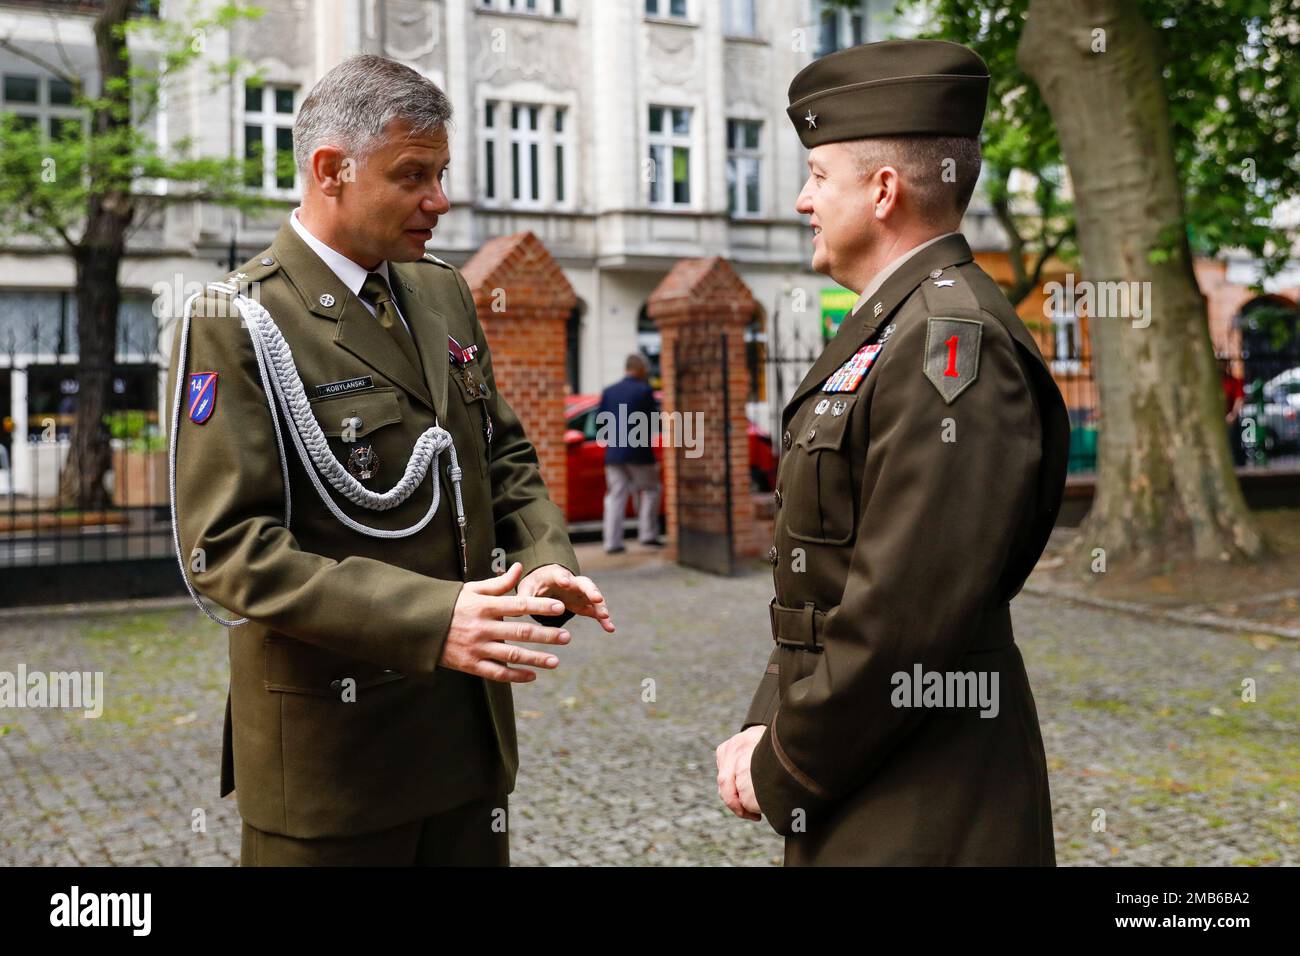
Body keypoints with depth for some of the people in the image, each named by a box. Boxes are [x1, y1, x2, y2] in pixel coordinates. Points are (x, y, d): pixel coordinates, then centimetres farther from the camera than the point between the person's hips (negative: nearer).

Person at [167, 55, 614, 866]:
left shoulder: (445, 294, 9)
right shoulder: (236, 325, -12)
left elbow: (504, 456, 15)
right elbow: (226, 547, -18)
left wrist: (546, 560, -6)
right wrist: (426, 618, -27)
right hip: (331, 739, -6)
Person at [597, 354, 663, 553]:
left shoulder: (608, 392, 8)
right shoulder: (644, 390, -6)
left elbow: (598, 423, 7)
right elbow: (653, 422, -5)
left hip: (613, 454, 4)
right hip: (638, 452, -4)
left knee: (615, 496, 5)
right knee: (650, 490, 11)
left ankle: (612, 542, 1)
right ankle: (648, 534, 4)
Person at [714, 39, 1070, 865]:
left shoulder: (952, 345, -20)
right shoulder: (889, 333, 11)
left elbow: (903, 613, -24)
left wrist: (780, 773, -13)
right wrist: (767, 729, 2)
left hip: (921, 818, -8)